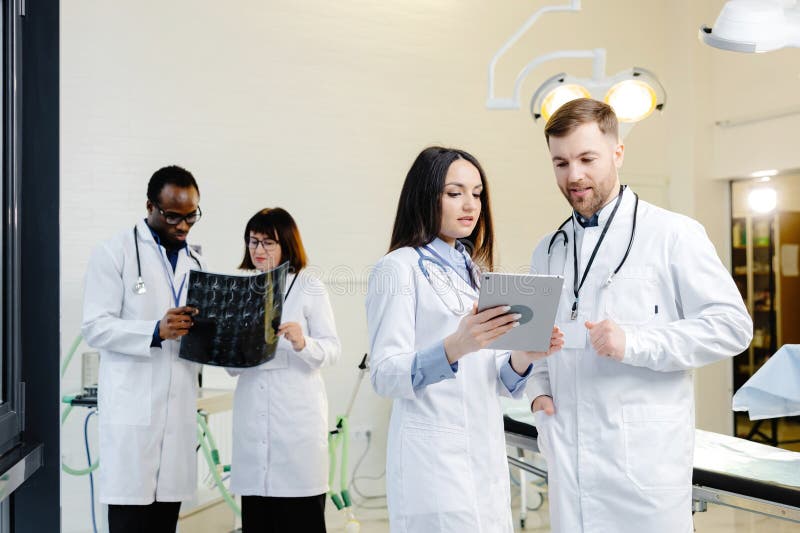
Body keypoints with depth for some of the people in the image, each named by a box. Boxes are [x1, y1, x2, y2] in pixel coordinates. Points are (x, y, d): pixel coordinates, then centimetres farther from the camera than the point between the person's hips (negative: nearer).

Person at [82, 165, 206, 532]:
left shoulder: (196, 263, 15)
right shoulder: (115, 253, -2)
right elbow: (95, 327, -9)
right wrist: (156, 331, -23)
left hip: (179, 410, 5)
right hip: (132, 409, -5)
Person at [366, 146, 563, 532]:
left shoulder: (470, 270, 14)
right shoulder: (399, 268, -8)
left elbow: (489, 380, 14)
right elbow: (384, 376, -16)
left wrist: (522, 358, -7)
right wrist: (454, 347, -32)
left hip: (487, 457, 7)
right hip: (434, 460, -7)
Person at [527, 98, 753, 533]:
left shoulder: (672, 234, -2)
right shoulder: (547, 251, 14)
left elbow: (731, 325, -8)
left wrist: (633, 343, -18)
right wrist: (538, 389, 2)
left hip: (645, 459, -4)